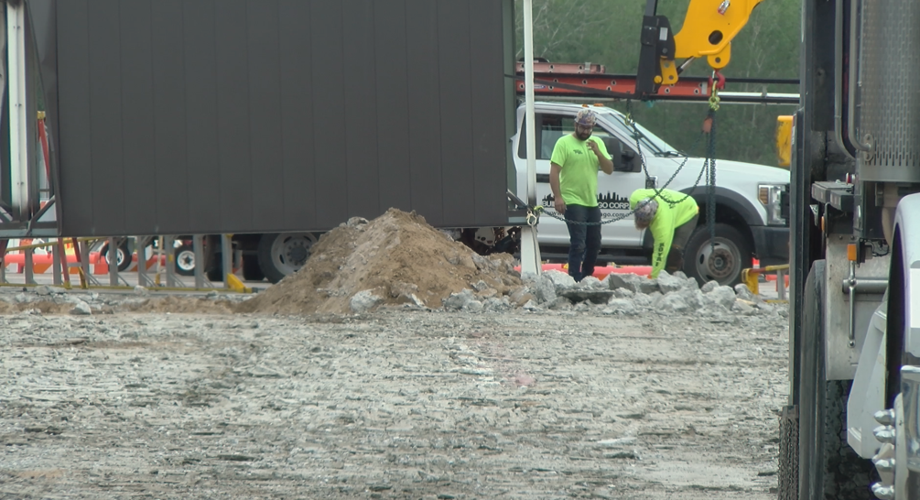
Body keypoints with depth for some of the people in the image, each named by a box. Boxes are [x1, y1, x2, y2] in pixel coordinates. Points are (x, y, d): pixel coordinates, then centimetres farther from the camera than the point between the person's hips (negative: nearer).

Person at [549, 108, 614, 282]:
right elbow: (554, 171, -12)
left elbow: (609, 169, 7)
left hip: (592, 203, 7)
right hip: (573, 202, -7)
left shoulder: (597, 143, 11)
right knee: (578, 244, -12)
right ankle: (575, 281, -11)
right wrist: (557, 197, -21)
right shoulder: (564, 143, -7)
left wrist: (598, 153, -11)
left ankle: (586, 277, 31)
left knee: (594, 244, 15)